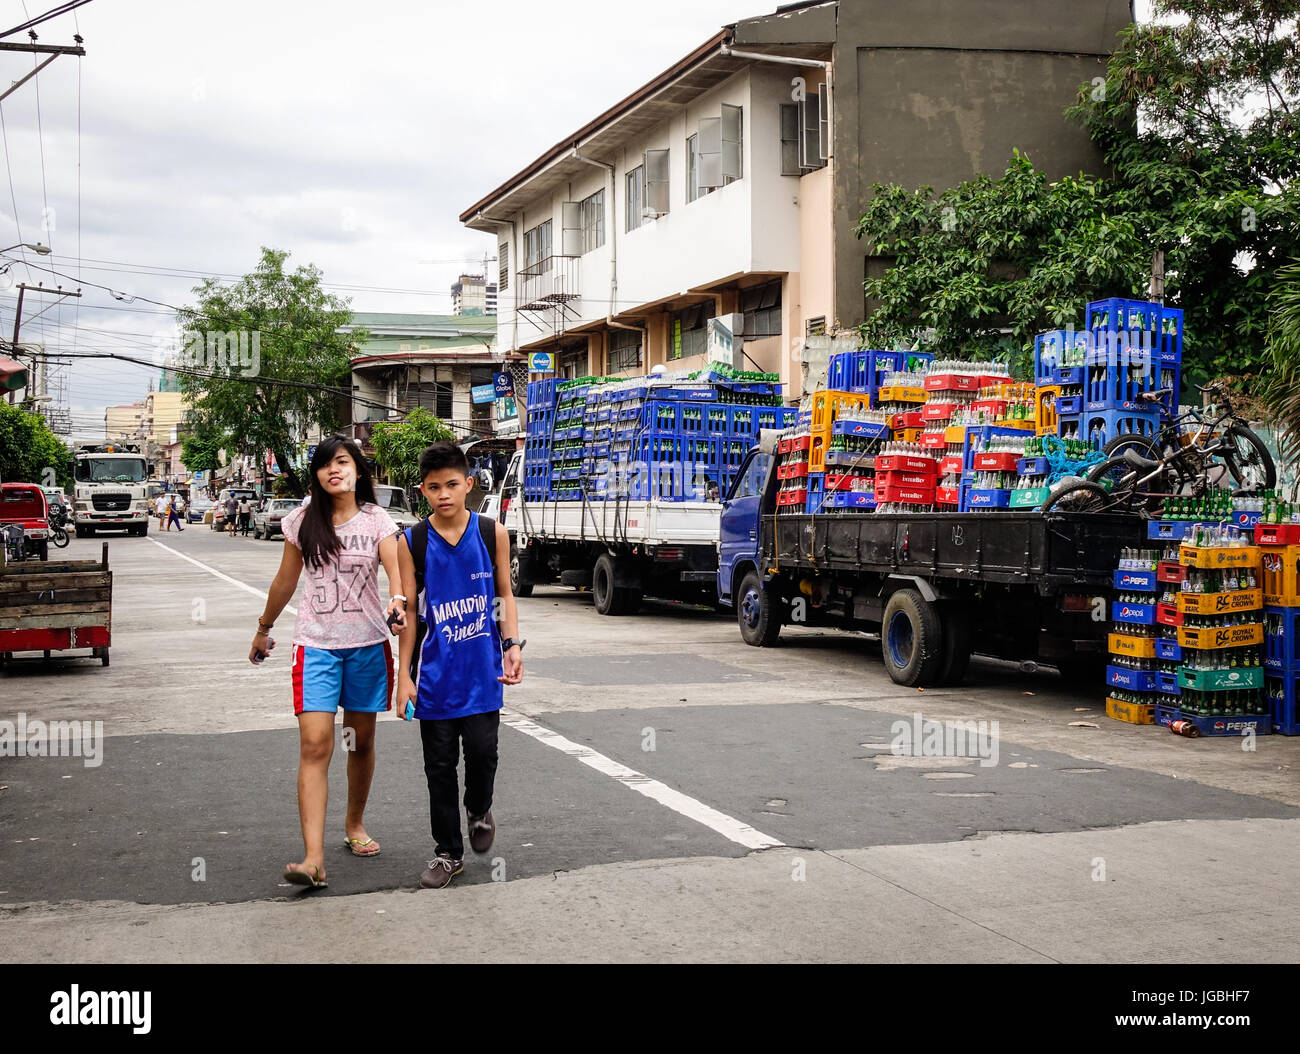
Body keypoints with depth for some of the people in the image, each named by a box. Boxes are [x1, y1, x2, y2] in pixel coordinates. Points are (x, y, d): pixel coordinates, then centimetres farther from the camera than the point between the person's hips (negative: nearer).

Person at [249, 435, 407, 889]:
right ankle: (313, 858, -19)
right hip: (316, 645, 0)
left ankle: (355, 824, 37)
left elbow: (396, 569, -14)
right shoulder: (302, 523, 4)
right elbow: (285, 580, 15)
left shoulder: (377, 521, 0)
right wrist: (264, 629, 23)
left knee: (361, 741, 13)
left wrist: (398, 601, -35)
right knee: (314, 745, -13)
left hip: (367, 643, 1)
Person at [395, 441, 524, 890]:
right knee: (440, 764, 5)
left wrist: (513, 644, -6)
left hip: (482, 668, 0)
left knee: (482, 750, -5)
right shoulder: (412, 542, -2)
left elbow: (504, 595, 8)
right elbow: (408, 612, 0)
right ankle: (448, 852, 19)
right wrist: (404, 675, -2)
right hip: (435, 672, 0)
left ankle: (479, 810, 28)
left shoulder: (492, 534, 0)